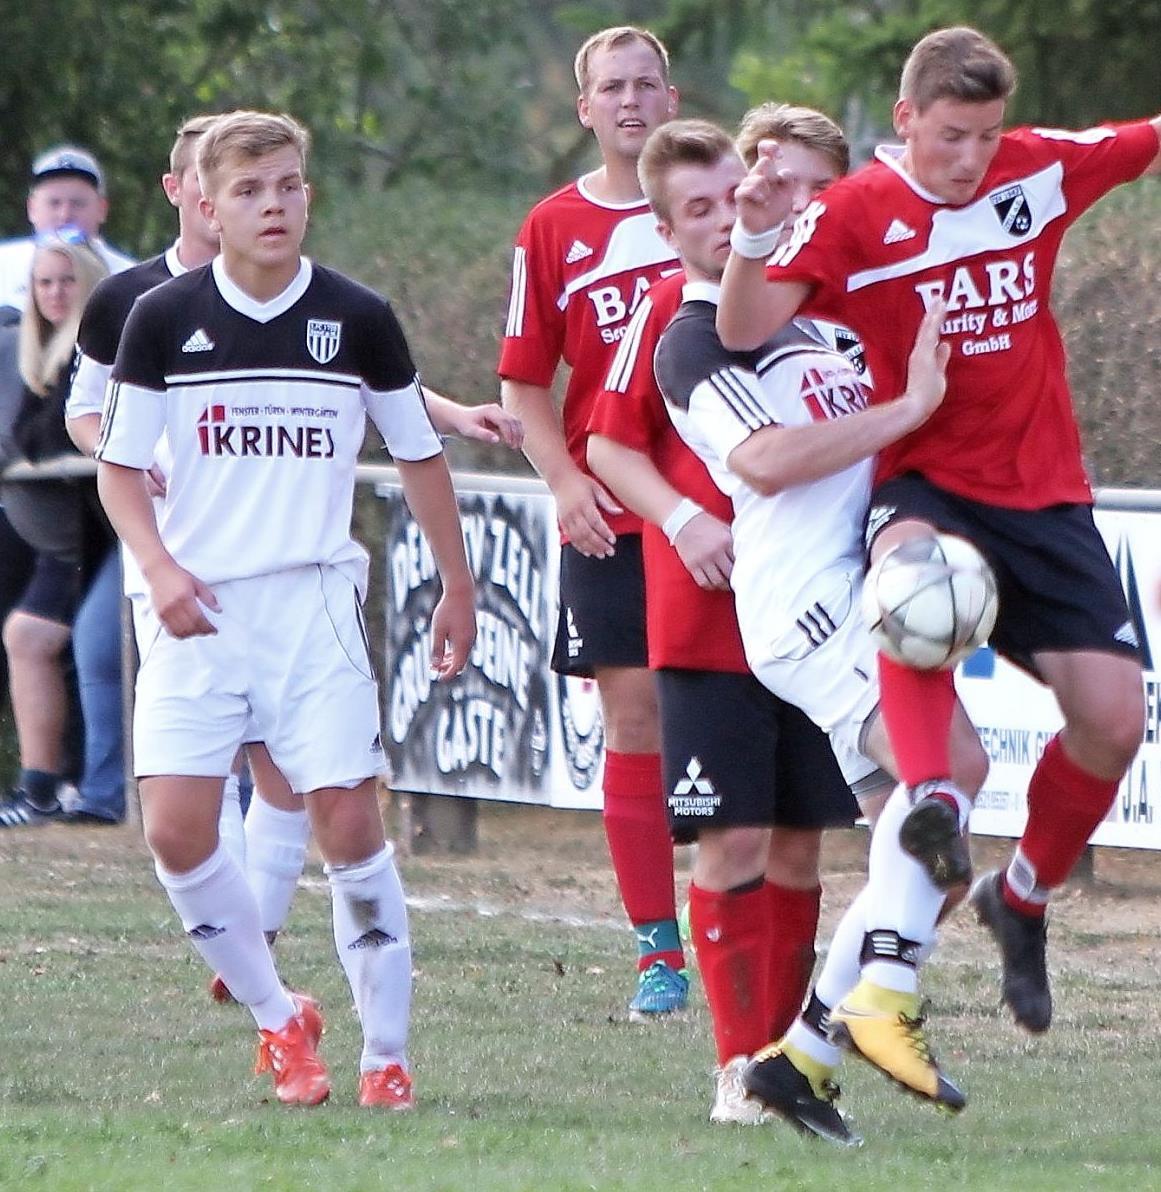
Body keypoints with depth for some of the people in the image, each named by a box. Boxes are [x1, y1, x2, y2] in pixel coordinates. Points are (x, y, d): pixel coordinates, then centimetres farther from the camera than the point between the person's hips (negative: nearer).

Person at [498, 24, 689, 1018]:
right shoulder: (554, 229, 5)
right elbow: (525, 384, 9)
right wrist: (564, 478, -7)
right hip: (609, 516, 1)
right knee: (634, 720, -2)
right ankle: (658, 951, 2)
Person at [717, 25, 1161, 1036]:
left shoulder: (1043, 169, 1)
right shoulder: (853, 214, -10)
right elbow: (746, 329, -19)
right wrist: (755, 236, -38)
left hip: (1043, 491, 4)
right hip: (926, 485, -4)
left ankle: (1024, 897, 21)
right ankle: (929, 798, -49)